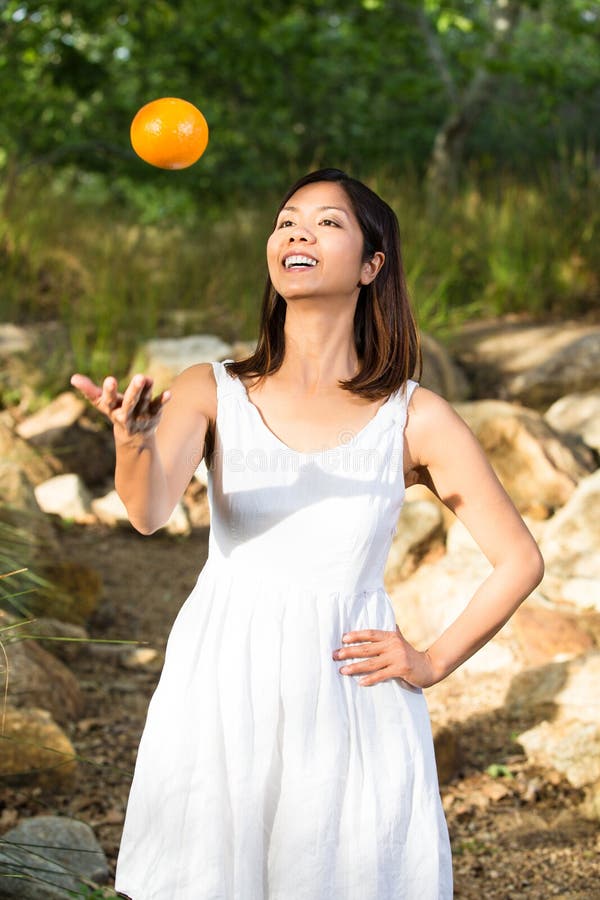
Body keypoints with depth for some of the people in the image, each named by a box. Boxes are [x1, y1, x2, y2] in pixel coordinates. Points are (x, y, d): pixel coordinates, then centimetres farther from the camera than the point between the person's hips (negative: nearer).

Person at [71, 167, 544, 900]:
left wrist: (434, 663, 0)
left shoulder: (416, 418, -1)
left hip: (349, 697, 0)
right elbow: (149, 511, -19)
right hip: (221, 695, 1)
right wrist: (135, 439, -39)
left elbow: (519, 560, 5)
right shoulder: (211, 393, 0)